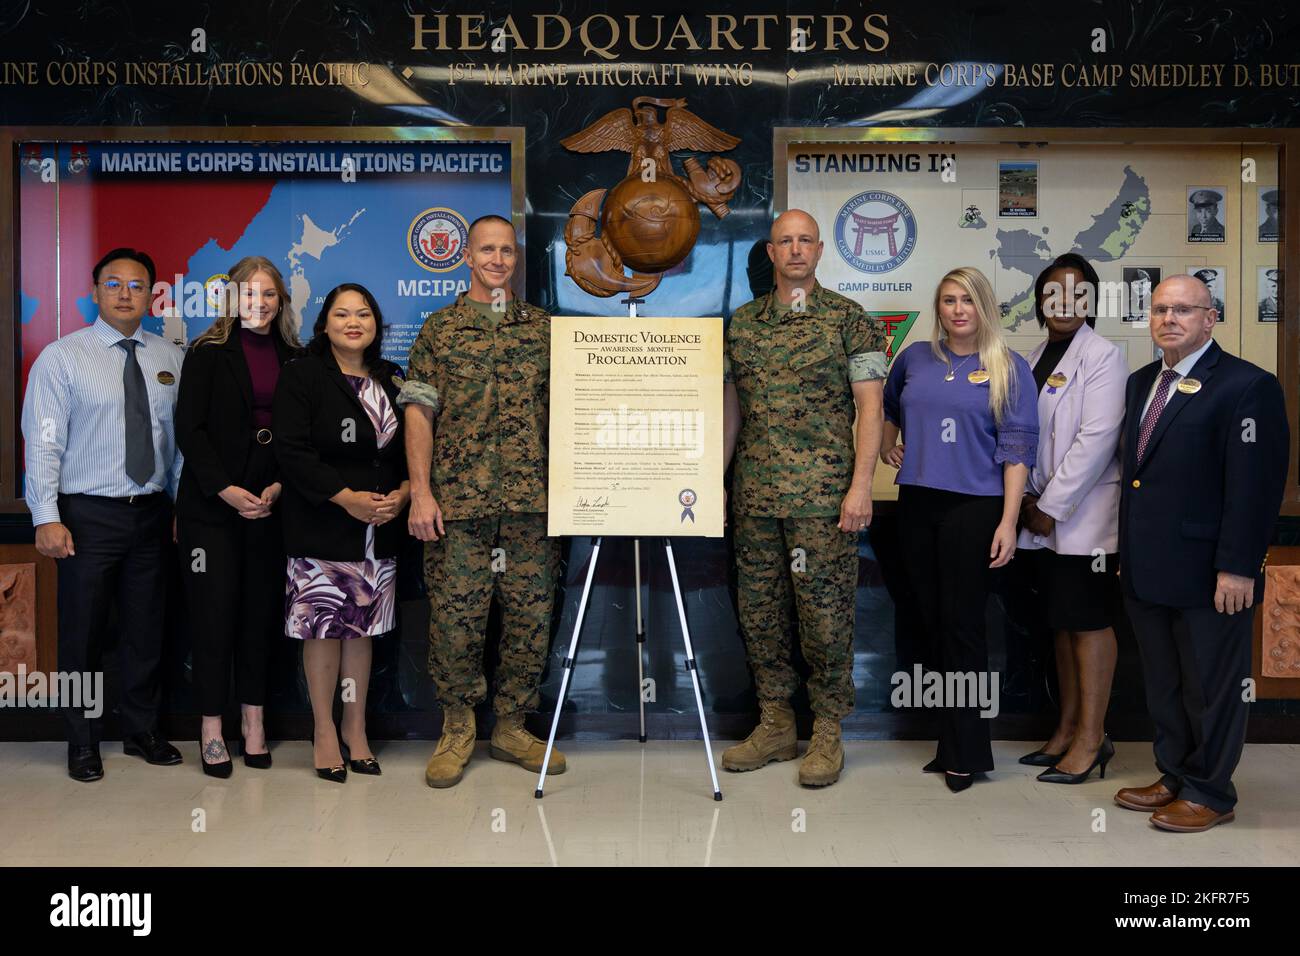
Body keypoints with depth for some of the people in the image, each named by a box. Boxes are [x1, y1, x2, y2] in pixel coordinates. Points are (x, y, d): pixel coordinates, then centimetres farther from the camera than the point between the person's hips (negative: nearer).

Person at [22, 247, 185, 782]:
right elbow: (43, 442, -9)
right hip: (88, 515, -3)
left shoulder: (169, 359, 7)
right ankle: (82, 742, 23)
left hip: (151, 514, 4)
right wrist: (46, 518, -15)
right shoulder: (61, 357, -4)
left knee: (146, 630, 13)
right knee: (82, 633, 7)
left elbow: (180, 438, 9)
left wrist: (183, 504, 6)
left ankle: (142, 731, 29)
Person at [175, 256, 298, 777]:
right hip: (212, 505, -3)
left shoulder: (292, 359, 9)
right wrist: (227, 490, -14)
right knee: (214, 612, -1)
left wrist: (277, 487, -8)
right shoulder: (209, 352, 0)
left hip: (270, 505, 3)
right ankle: (211, 727, 10)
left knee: (261, 610, 7)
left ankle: (253, 716, 18)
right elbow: (190, 427, -6)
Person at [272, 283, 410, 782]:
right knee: (323, 627, 1)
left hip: (381, 529, 4)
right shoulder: (300, 376, -2)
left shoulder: (392, 380, 12)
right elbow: (293, 451, -11)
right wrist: (347, 498, -17)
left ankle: (356, 727, 22)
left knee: (363, 628, 9)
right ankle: (324, 731, 15)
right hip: (321, 528, -4)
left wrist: (403, 493, -8)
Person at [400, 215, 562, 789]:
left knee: (531, 614, 6)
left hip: (532, 499, 2)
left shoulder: (543, 328, 13)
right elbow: (419, 414, 1)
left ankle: (512, 727, 20)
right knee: (455, 616, -1)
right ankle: (457, 728, 17)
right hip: (459, 500, -2)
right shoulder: (440, 329, 6)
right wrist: (421, 492, -8)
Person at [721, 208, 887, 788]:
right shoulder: (742, 323, 13)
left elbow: (869, 407, -5)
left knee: (825, 611, -2)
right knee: (758, 609, 9)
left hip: (823, 495, -5)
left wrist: (860, 486, -13)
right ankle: (775, 725, 22)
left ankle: (828, 734, 11)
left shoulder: (849, 319, 0)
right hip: (755, 495, 5)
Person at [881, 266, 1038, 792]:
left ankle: (966, 753, 8)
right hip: (917, 502, 4)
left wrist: (1009, 521, -13)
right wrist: (886, 445, 13)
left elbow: (1018, 447, -6)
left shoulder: (1009, 368, -1)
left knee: (961, 622, -4)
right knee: (934, 619, 10)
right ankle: (951, 741, 22)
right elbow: (888, 406, 30)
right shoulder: (915, 358, 10)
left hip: (974, 506, -4)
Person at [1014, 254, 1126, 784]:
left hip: (1084, 516, -7)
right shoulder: (1036, 358, 14)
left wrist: (1052, 507, -16)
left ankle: (1091, 737, 7)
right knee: (1062, 623, 13)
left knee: (1088, 622, -1)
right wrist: (1027, 499, 1)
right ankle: (1067, 729, 23)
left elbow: (1096, 438, -17)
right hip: (1041, 514, 7)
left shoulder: (1103, 356, -8)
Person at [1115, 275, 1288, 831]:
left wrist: (1236, 568, -18)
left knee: (1210, 689, 6)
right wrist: (1128, 549, 14)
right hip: (1147, 571, 7)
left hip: (1206, 574, -7)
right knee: (1163, 686, 17)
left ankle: (1209, 794, 21)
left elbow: (1254, 488, -16)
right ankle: (1175, 778, 31)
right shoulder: (1142, 383, 13)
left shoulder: (1246, 387, -12)